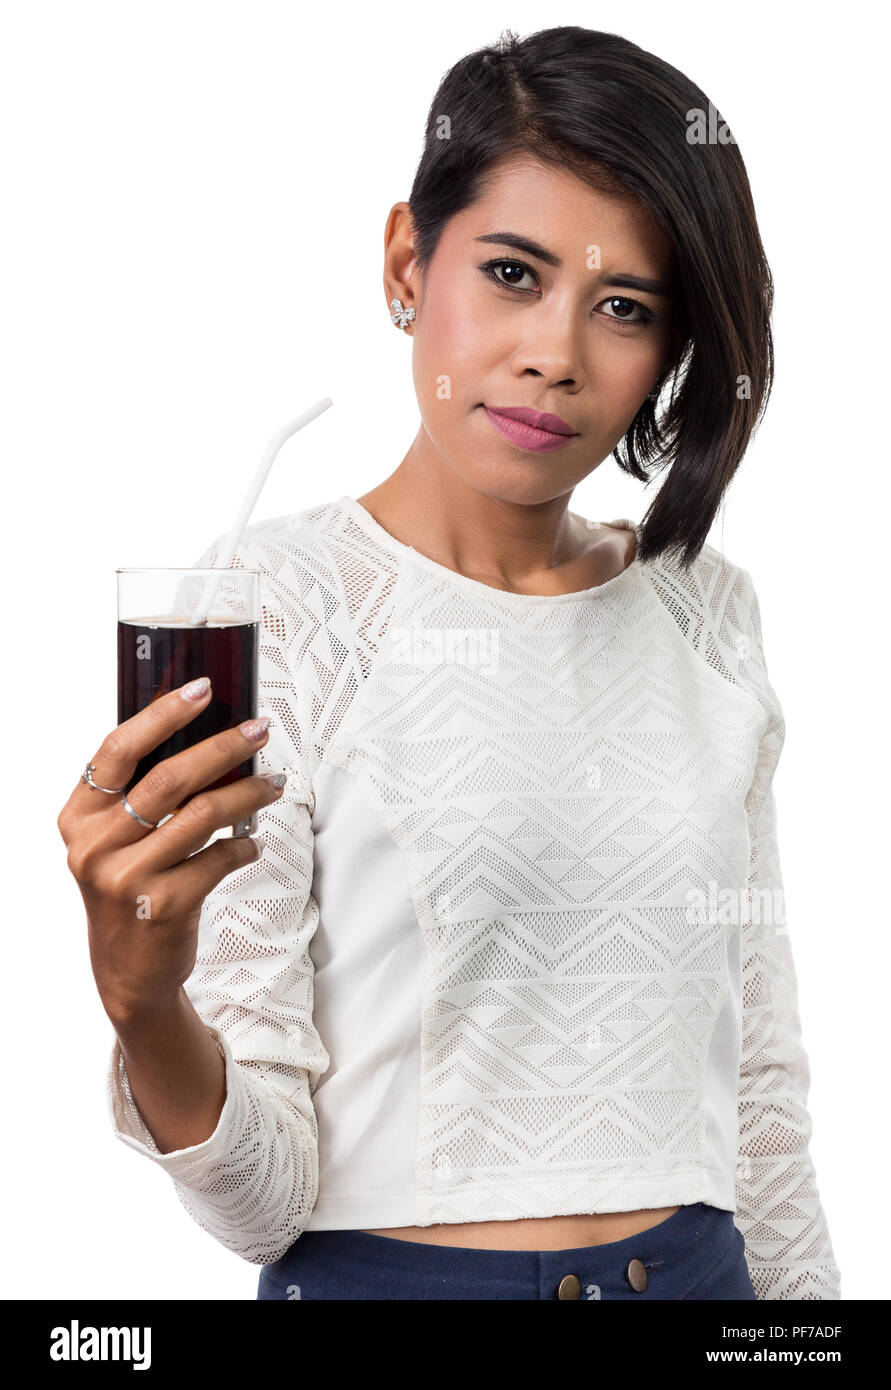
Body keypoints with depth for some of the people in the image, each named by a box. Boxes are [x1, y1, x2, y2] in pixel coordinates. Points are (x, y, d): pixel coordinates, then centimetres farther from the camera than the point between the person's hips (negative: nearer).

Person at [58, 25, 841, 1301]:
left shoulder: (706, 611, 2)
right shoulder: (261, 607, -14)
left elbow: (759, 1064, 9)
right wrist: (141, 996, -33)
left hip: (699, 1267, 5)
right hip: (386, 1271, -4)